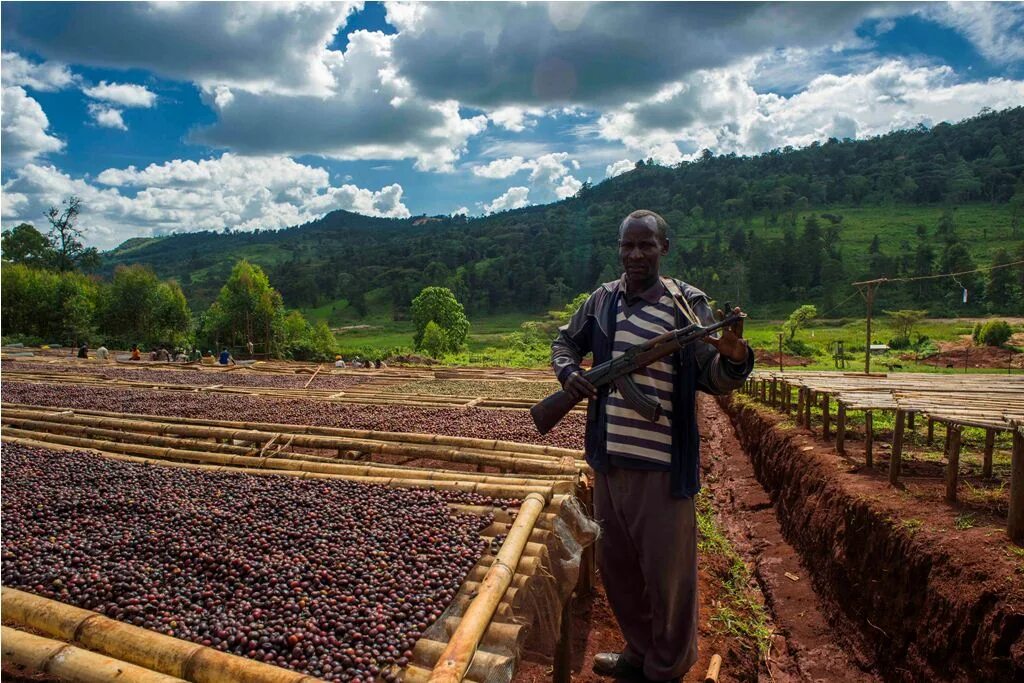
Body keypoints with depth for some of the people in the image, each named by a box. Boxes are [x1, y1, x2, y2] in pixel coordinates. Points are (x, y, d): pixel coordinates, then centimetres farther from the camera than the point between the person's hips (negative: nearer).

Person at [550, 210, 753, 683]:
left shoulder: (687, 303, -6)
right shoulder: (602, 299, 6)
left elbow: (712, 379, -9)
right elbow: (565, 342, 19)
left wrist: (732, 359, -32)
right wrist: (568, 372, -2)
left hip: (663, 464, -5)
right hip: (609, 459, 5)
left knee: (667, 569, 7)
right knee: (616, 564, 20)